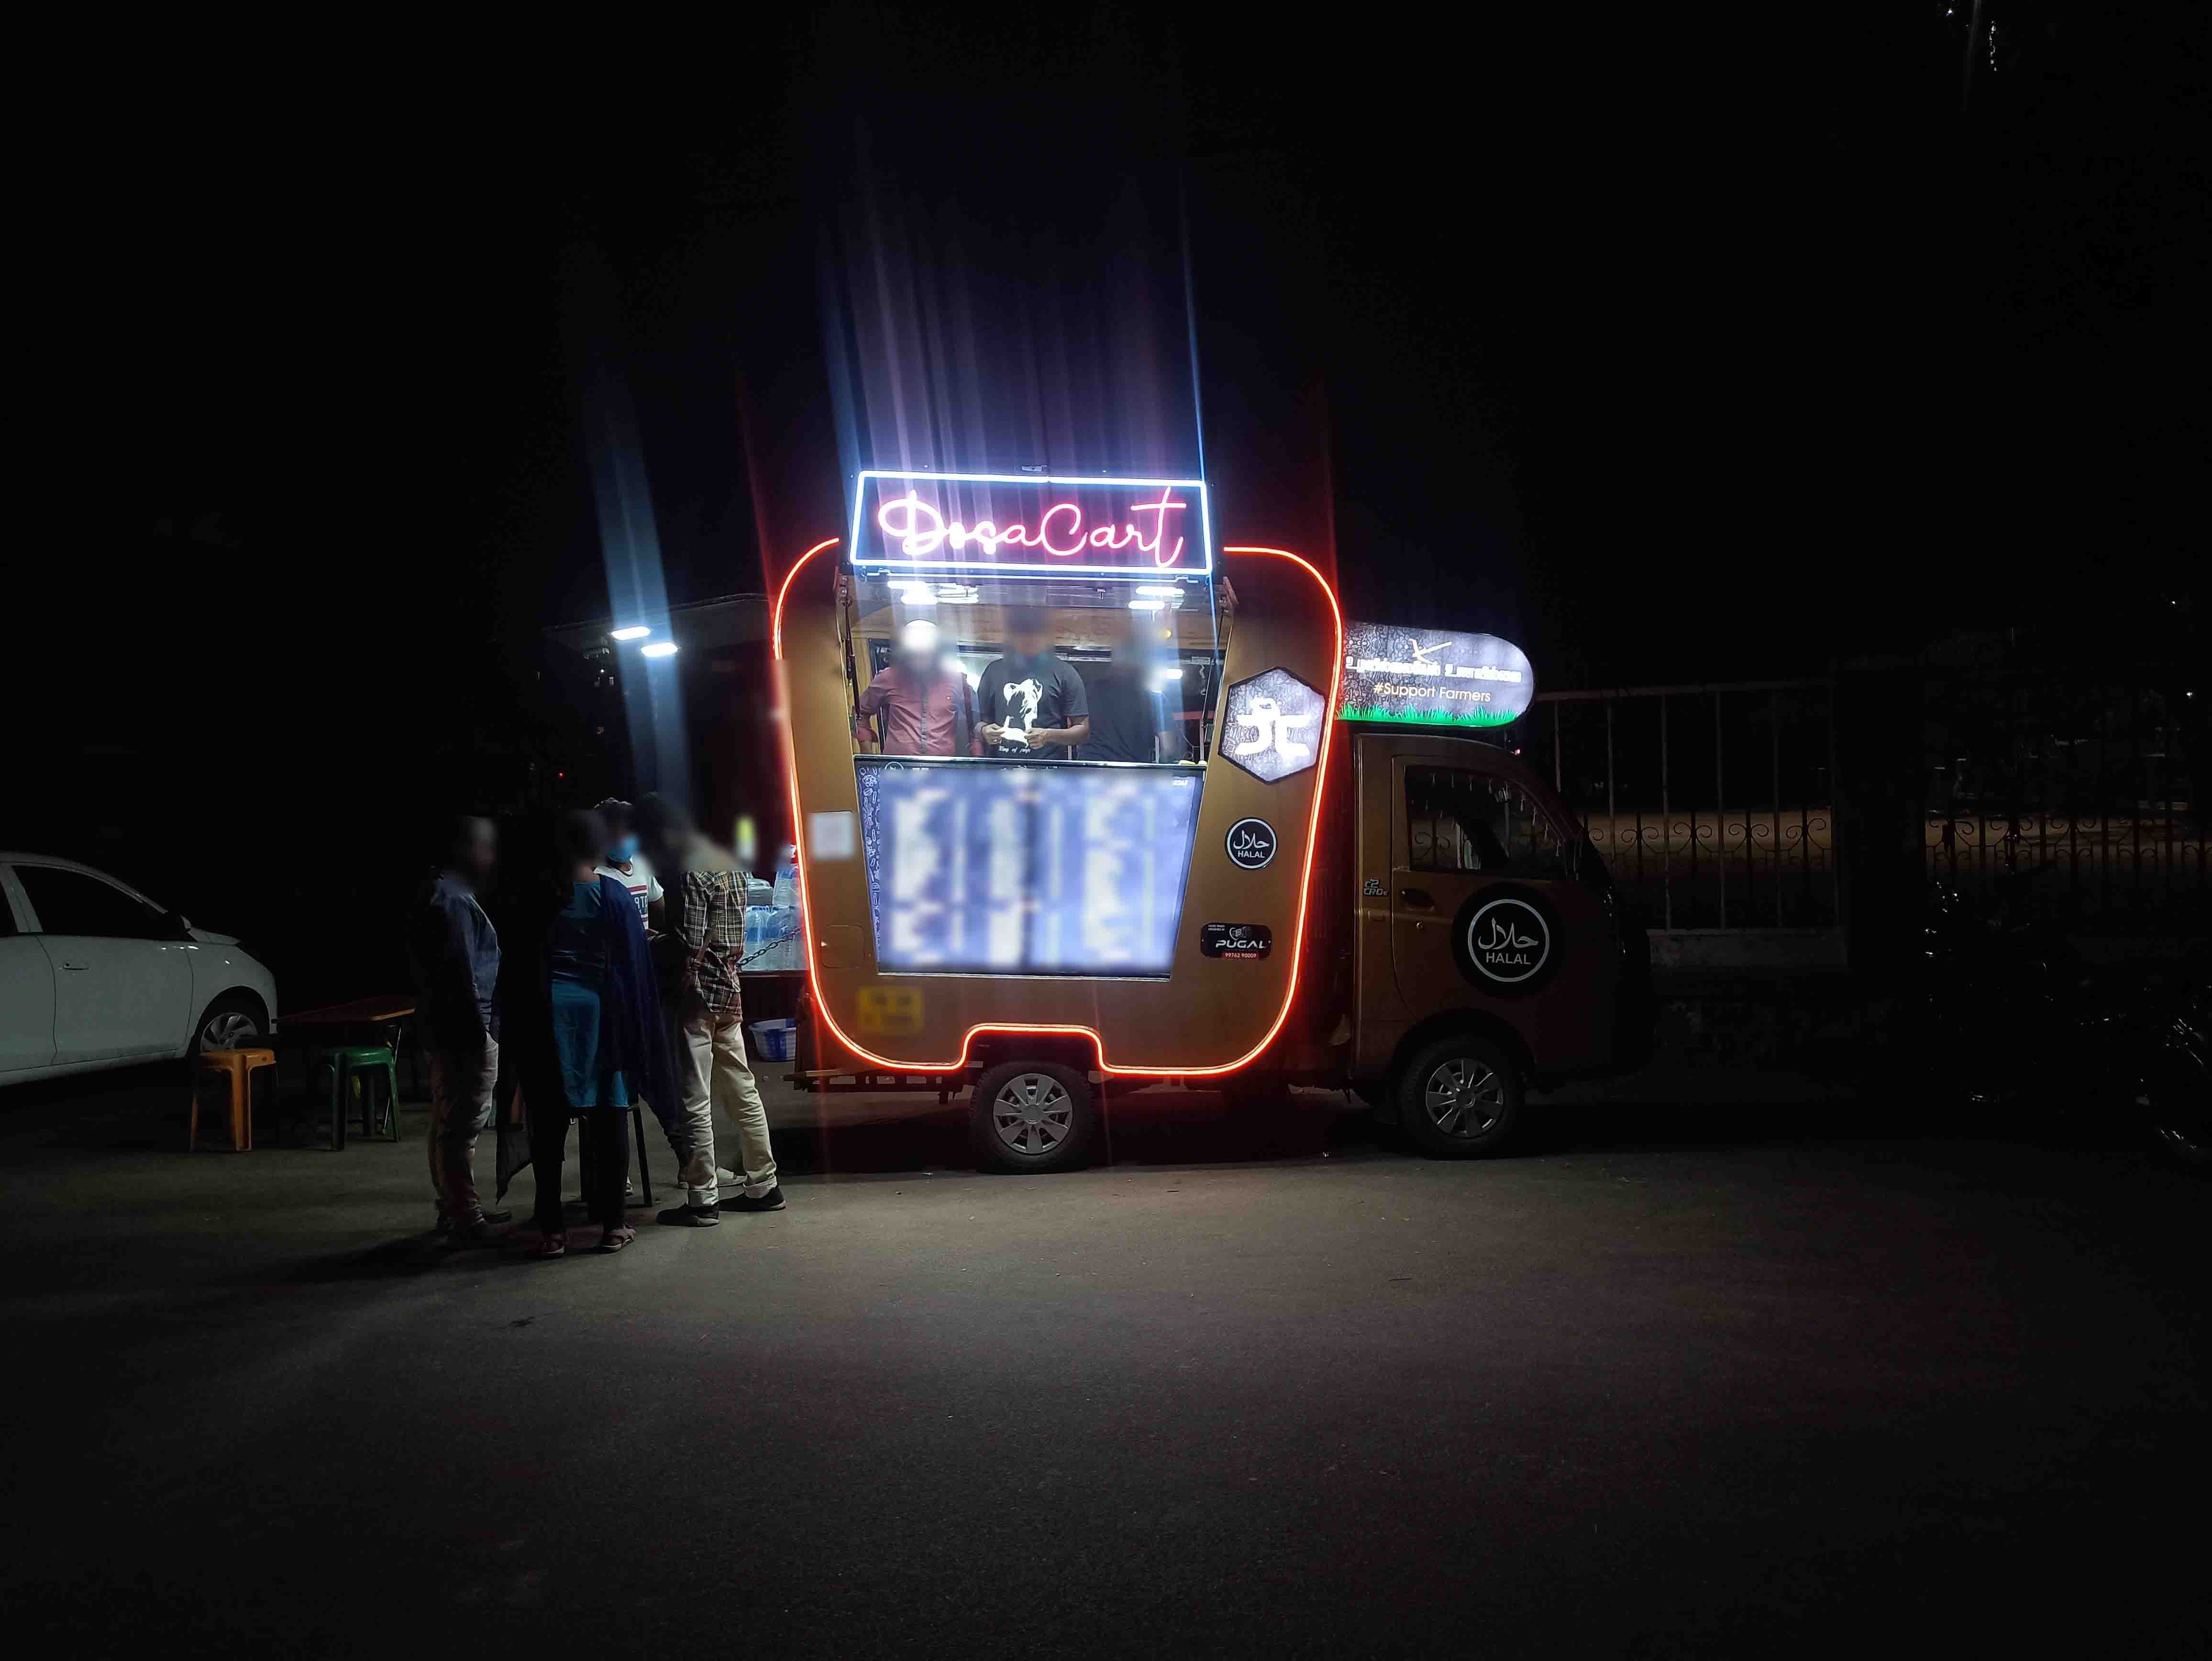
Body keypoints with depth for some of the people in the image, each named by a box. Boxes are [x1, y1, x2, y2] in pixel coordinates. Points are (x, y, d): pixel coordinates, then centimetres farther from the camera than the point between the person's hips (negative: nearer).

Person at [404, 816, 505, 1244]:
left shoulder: (437, 894, 16)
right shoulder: (453, 900, -17)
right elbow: (461, 974, -22)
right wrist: (481, 1031, -19)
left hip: (444, 1030, 11)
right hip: (465, 1031, -11)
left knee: (448, 1124, 17)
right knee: (463, 1127, -6)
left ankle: (454, 1210, 27)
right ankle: (465, 1219, -2)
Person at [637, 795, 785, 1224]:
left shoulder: (690, 874, -15)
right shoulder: (728, 866, 14)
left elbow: (690, 946, -21)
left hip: (697, 996, -9)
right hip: (728, 994, 9)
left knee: (694, 1103, -3)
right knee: (742, 1092, 13)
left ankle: (703, 1201, 2)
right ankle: (764, 1186, 18)